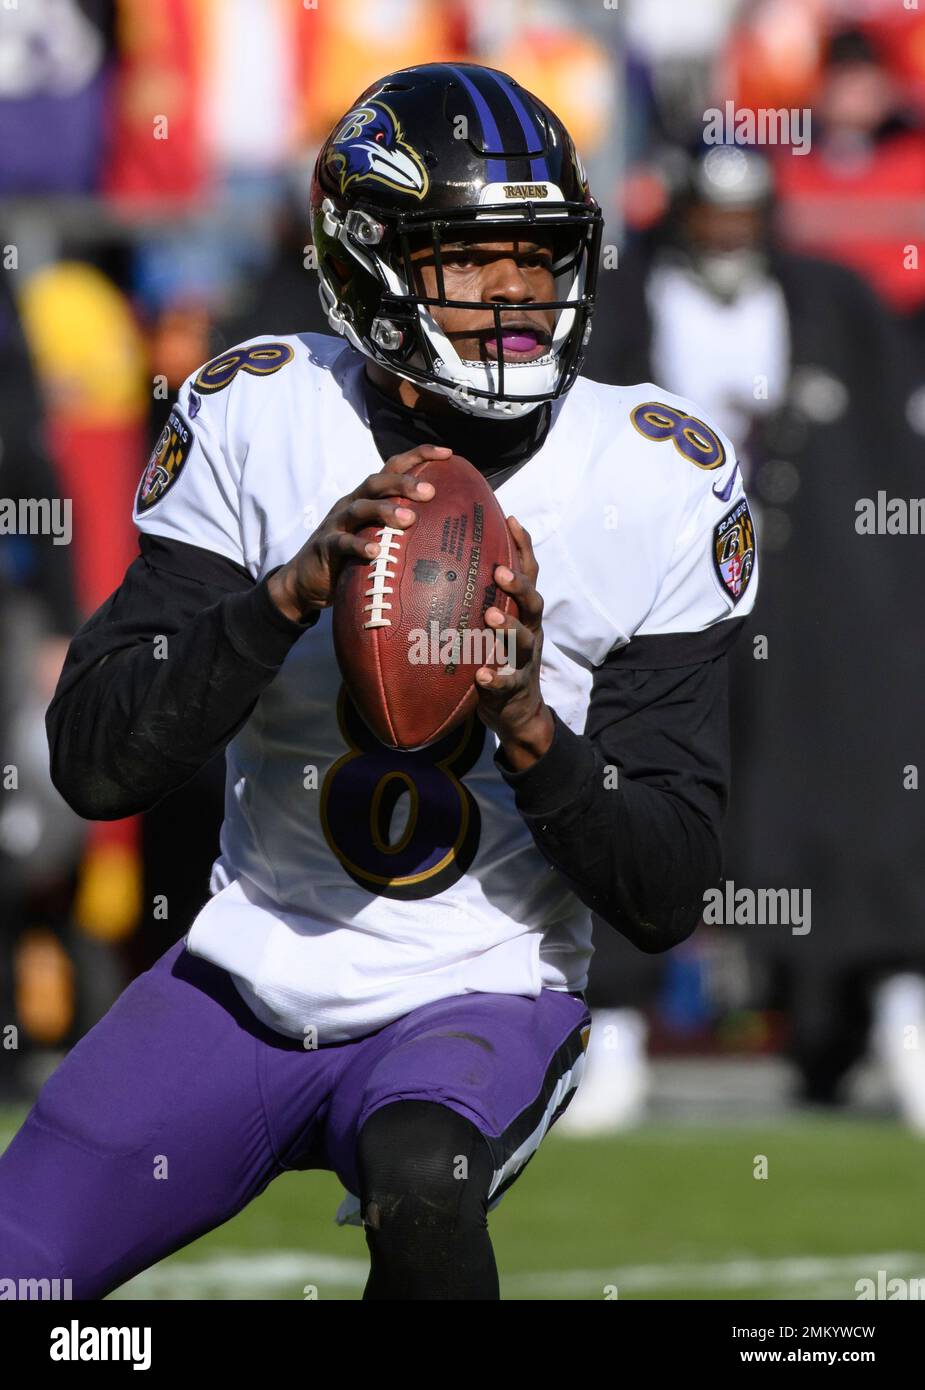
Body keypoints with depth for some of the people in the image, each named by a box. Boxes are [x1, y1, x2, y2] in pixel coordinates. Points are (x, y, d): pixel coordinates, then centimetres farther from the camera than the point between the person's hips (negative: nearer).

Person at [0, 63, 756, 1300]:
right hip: (252, 974, 2)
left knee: (422, 1185, -34)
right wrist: (294, 593, -26)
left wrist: (528, 725, -26)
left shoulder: (659, 487, -9)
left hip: (478, 1002, -2)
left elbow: (666, 897, -8)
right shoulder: (260, 421, -7)